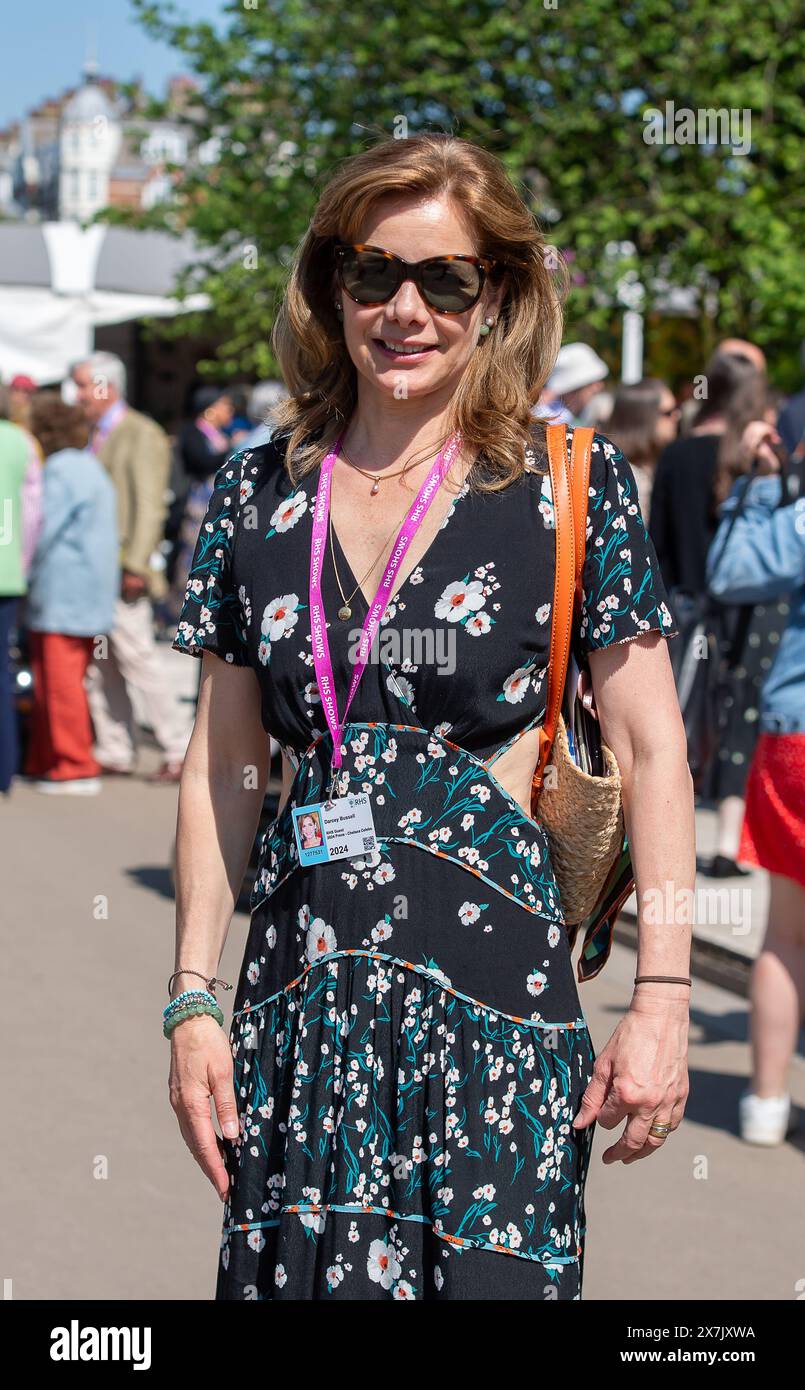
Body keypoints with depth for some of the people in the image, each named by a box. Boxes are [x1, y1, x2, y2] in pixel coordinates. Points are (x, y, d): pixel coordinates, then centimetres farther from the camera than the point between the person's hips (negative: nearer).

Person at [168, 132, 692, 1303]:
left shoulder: (569, 482, -1)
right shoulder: (259, 493, 8)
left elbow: (650, 746, -1)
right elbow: (219, 766, 11)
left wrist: (664, 997, -8)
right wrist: (192, 1001, 6)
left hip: (496, 990, -3)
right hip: (299, 983, 3)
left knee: (495, 1274, -4)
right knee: (301, 1267, 6)